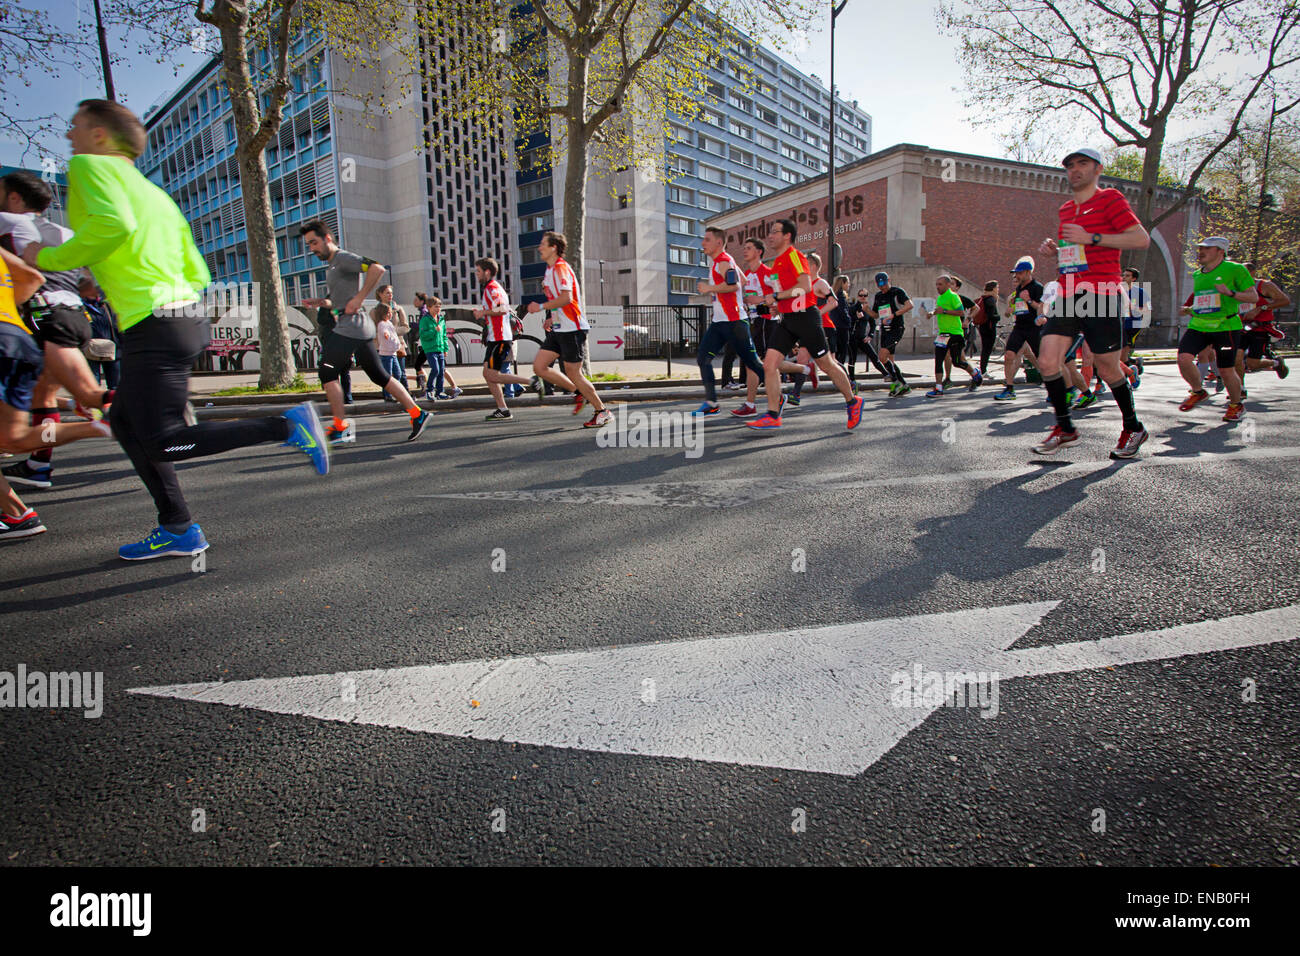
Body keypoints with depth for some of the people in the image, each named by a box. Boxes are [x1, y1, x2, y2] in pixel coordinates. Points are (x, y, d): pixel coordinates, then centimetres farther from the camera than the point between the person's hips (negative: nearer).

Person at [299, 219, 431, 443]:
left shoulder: (343, 258, -7)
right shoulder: (333, 265, 23)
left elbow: (377, 268, -24)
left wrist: (359, 298, -22)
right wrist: (320, 302, 14)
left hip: (351, 327, -10)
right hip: (359, 329, 10)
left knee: (328, 373, -5)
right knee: (379, 376, 9)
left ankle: (341, 428, -2)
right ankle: (417, 413, 8)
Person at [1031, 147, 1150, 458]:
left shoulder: (1110, 199, -1)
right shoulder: (1065, 210, 19)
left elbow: (1142, 238, -9)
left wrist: (1092, 238, -17)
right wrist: (1054, 249, 10)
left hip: (1102, 297, -6)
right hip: (1068, 296, 6)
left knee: (1107, 368, 0)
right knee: (1047, 362, -8)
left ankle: (1133, 428, 22)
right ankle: (1064, 428, 8)